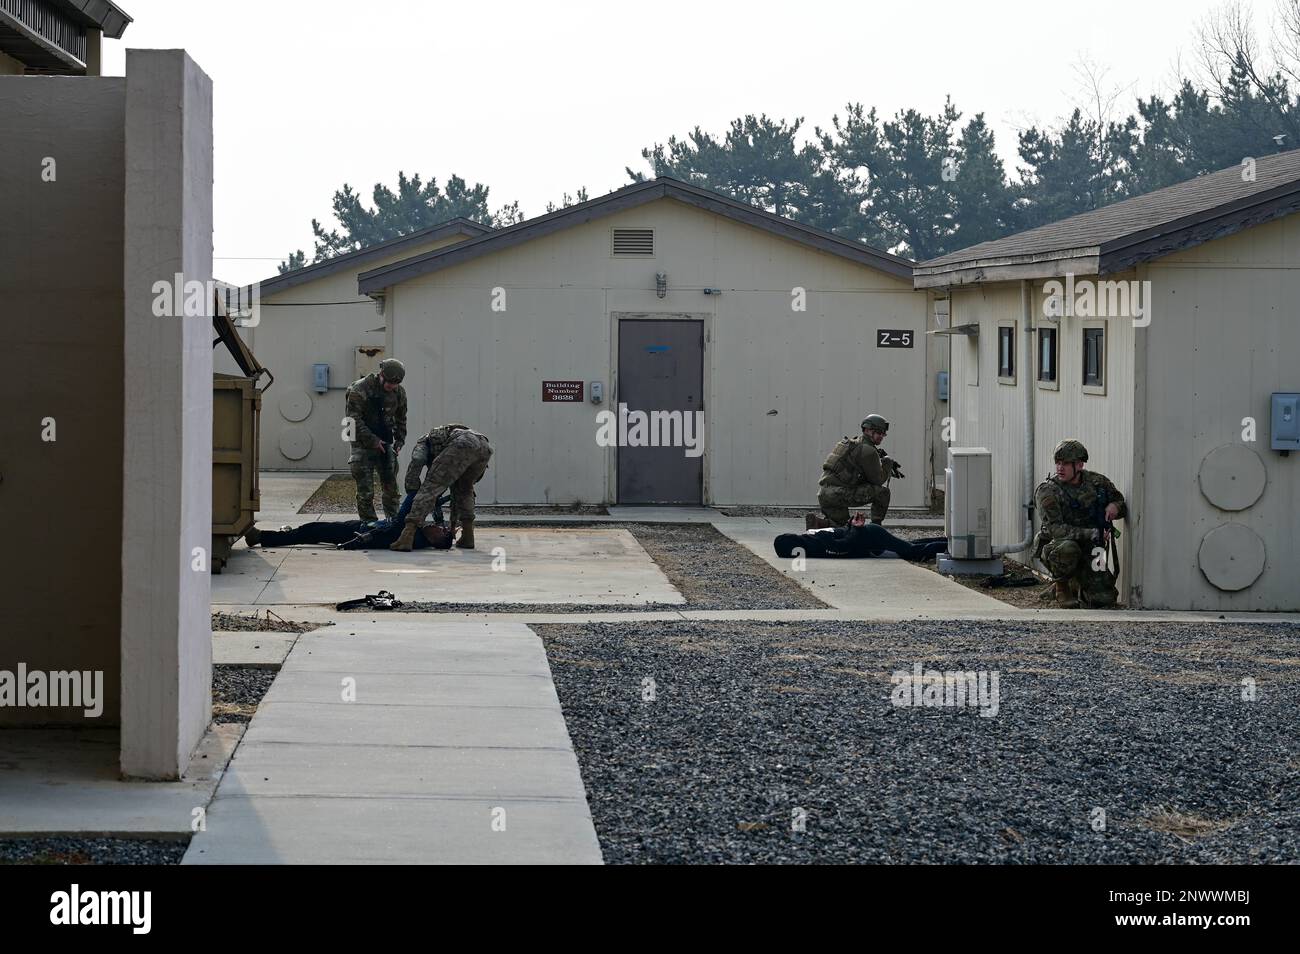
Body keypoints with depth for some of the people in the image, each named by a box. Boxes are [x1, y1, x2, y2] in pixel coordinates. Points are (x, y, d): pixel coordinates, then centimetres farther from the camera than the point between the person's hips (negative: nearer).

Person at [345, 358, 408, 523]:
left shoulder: (399, 392, 1)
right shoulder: (359, 390, -17)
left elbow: (401, 419, 15)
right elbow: (354, 420, -18)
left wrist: (400, 440, 3)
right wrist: (373, 440, -20)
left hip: (385, 443, 5)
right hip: (363, 444, -5)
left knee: (390, 485, 6)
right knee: (365, 490, -7)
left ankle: (393, 519, 16)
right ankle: (369, 523, -1)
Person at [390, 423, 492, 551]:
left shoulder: (422, 443, 31)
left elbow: (415, 464, 5)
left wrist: (412, 493, 13)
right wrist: (453, 521, 55)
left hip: (461, 445, -6)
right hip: (484, 446, 7)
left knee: (429, 489, -5)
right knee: (464, 489, 31)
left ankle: (407, 536, -19)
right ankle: (468, 536, 21)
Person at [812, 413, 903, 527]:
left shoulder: (853, 443, 20)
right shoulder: (868, 451, -10)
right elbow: (878, 479, -5)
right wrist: (888, 461, 10)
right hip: (837, 494, -10)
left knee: (840, 526, 28)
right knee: (882, 492, -7)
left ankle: (816, 522, 5)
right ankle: (876, 526, 0)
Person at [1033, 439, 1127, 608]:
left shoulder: (1097, 481, 0)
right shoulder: (1047, 491, -13)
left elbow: (1123, 506, 14)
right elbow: (1054, 528, -23)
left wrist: (1115, 507, -12)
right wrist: (1088, 534, -33)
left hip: (1092, 550, 4)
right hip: (1054, 548, -4)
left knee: (1104, 599, -8)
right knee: (1067, 548, -39)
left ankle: (1074, 585, 26)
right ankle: (1061, 588, -10)